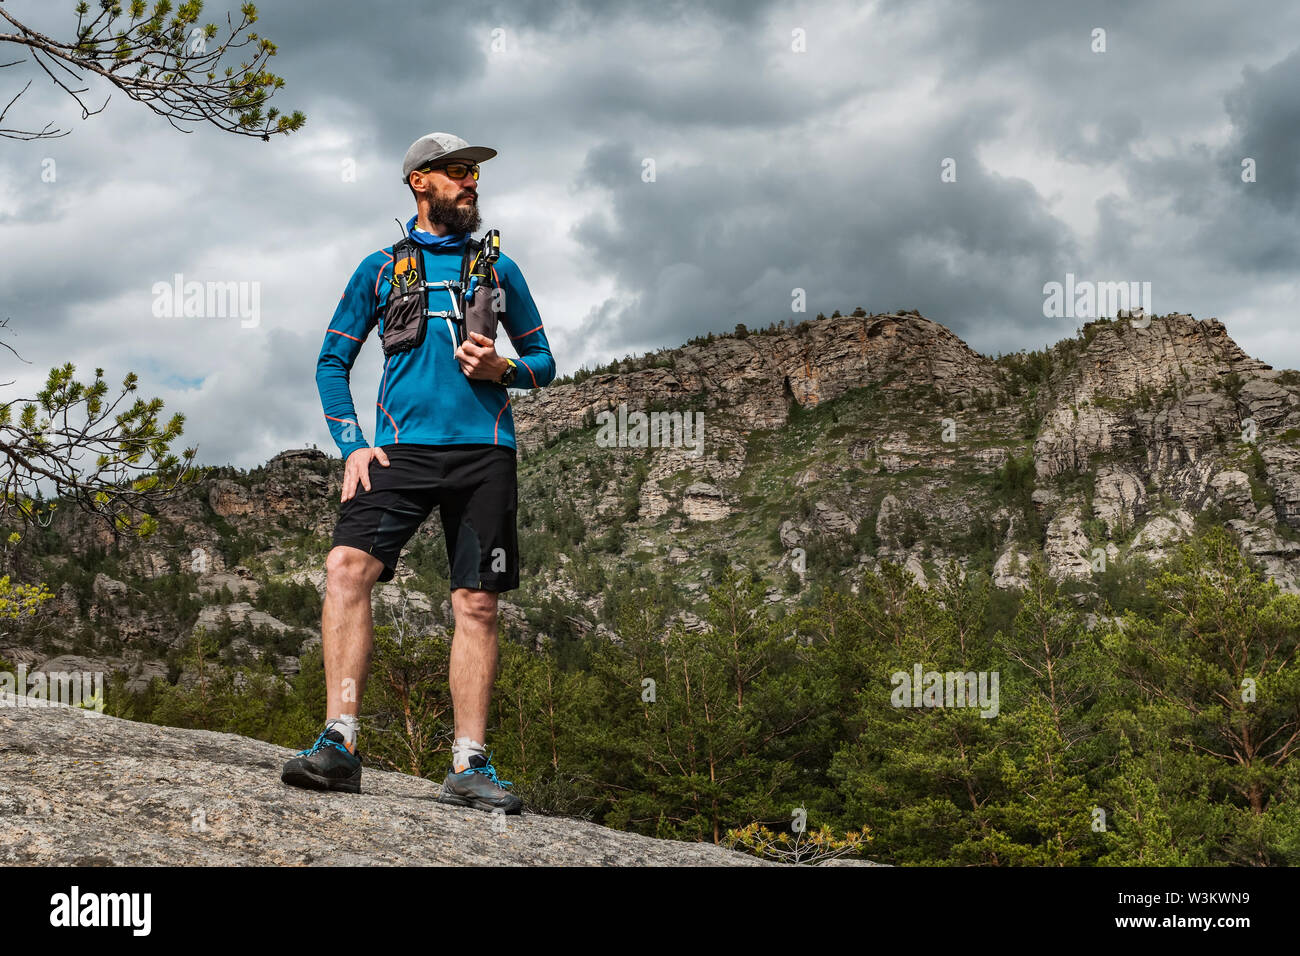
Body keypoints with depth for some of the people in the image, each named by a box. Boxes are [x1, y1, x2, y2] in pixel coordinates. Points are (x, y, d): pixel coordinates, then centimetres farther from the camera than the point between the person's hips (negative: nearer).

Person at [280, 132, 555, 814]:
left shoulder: (498, 267, 17)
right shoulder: (381, 267, 14)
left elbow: (544, 361, 20)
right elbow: (332, 362, 14)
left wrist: (503, 369, -3)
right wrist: (352, 444, 0)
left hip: (484, 450, 1)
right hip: (403, 448, -1)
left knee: (476, 604, -2)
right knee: (347, 565, -22)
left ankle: (469, 767, 3)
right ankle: (339, 744, -23)